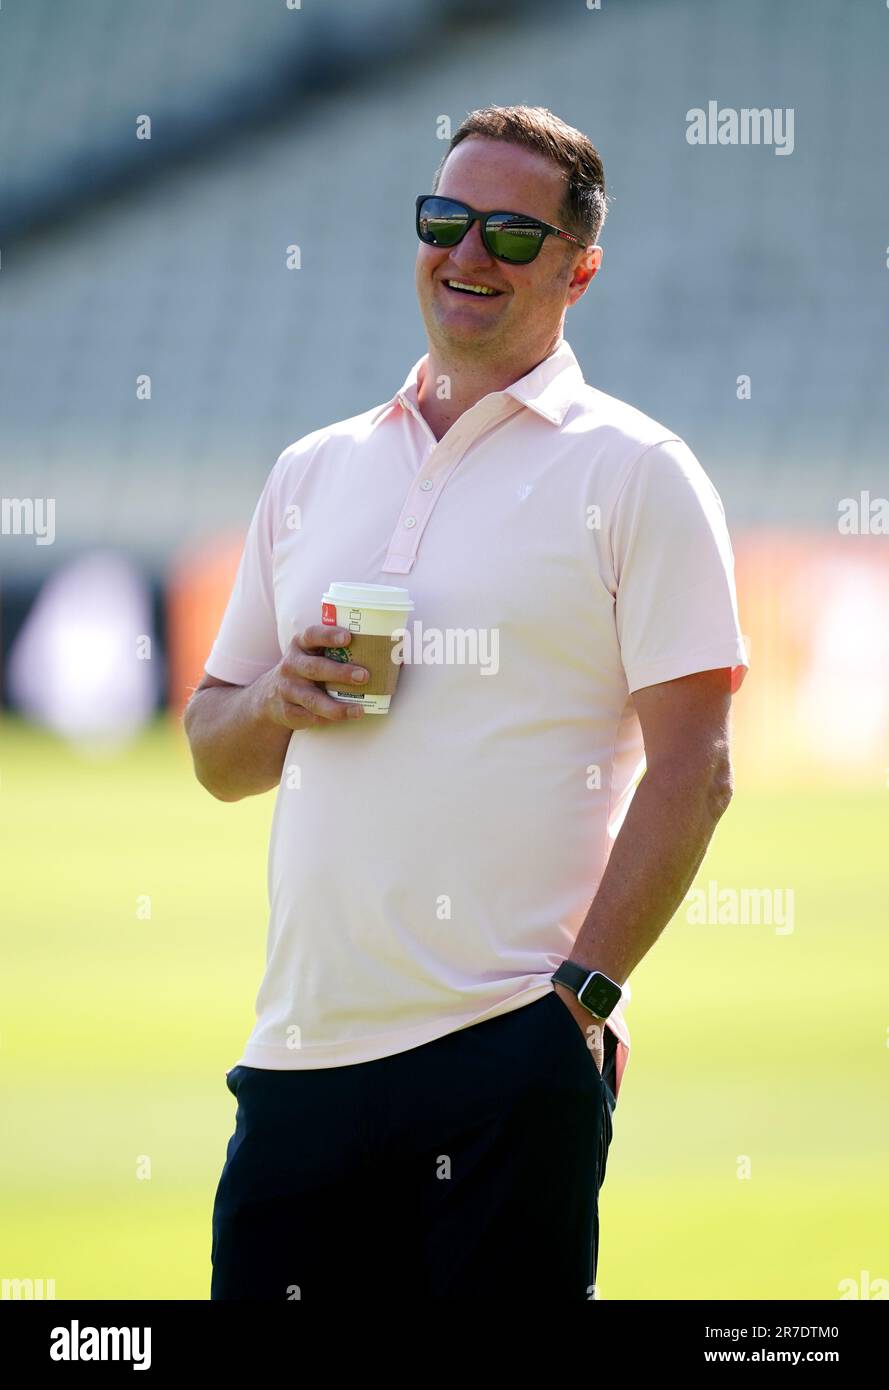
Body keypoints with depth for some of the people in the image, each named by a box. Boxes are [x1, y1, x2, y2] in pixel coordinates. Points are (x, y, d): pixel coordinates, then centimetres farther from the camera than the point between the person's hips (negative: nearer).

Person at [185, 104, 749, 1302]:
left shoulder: (635, 472, 2)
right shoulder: (313, 474, 18)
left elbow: (691, 771, -5)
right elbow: (214, 756, 22)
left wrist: (584, 992, -13)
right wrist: (274, 702, -1)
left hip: (508, 1055, -5)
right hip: (298, 1046, 5)